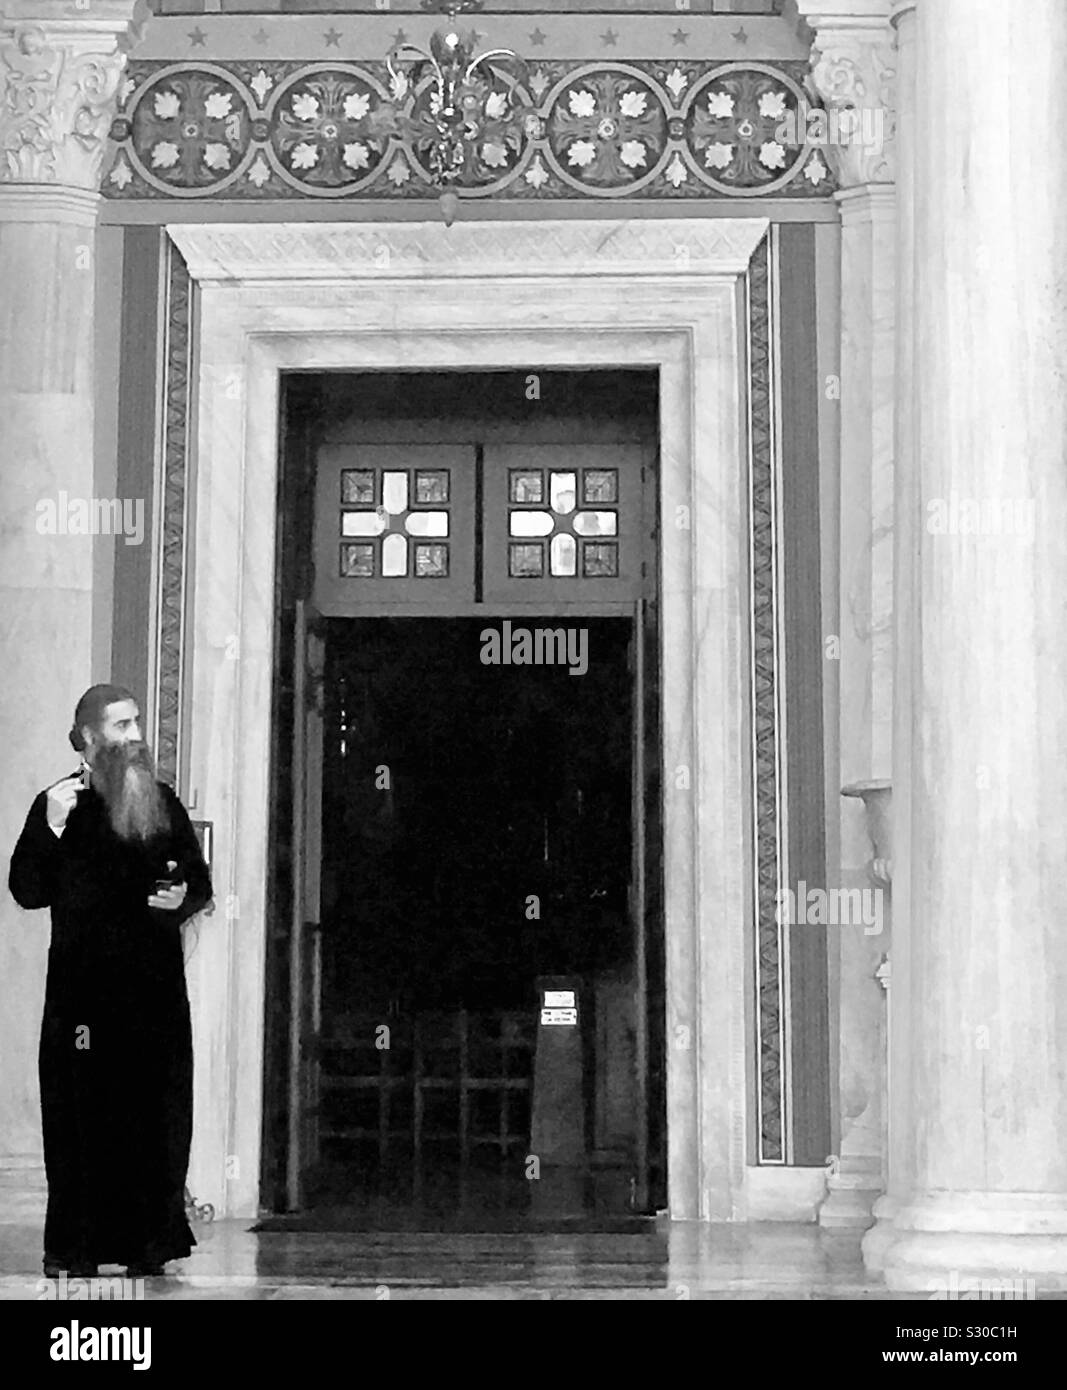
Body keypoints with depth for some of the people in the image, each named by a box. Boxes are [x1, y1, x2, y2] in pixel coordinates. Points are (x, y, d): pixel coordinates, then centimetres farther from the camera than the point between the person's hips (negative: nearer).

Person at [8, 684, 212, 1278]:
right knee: (82, 1113, -4)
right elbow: (27, 891, -3)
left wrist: (183, 898, -3)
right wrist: (51, 828, -17)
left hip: (156, 983, 3)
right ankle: (75, 1246, 1)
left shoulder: (162, 801, 13)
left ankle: (148, 1240, 7)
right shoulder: (59, 803, 5)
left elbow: (201, 881, 19)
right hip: (83, 980, -3)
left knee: (157, 1113, 1)